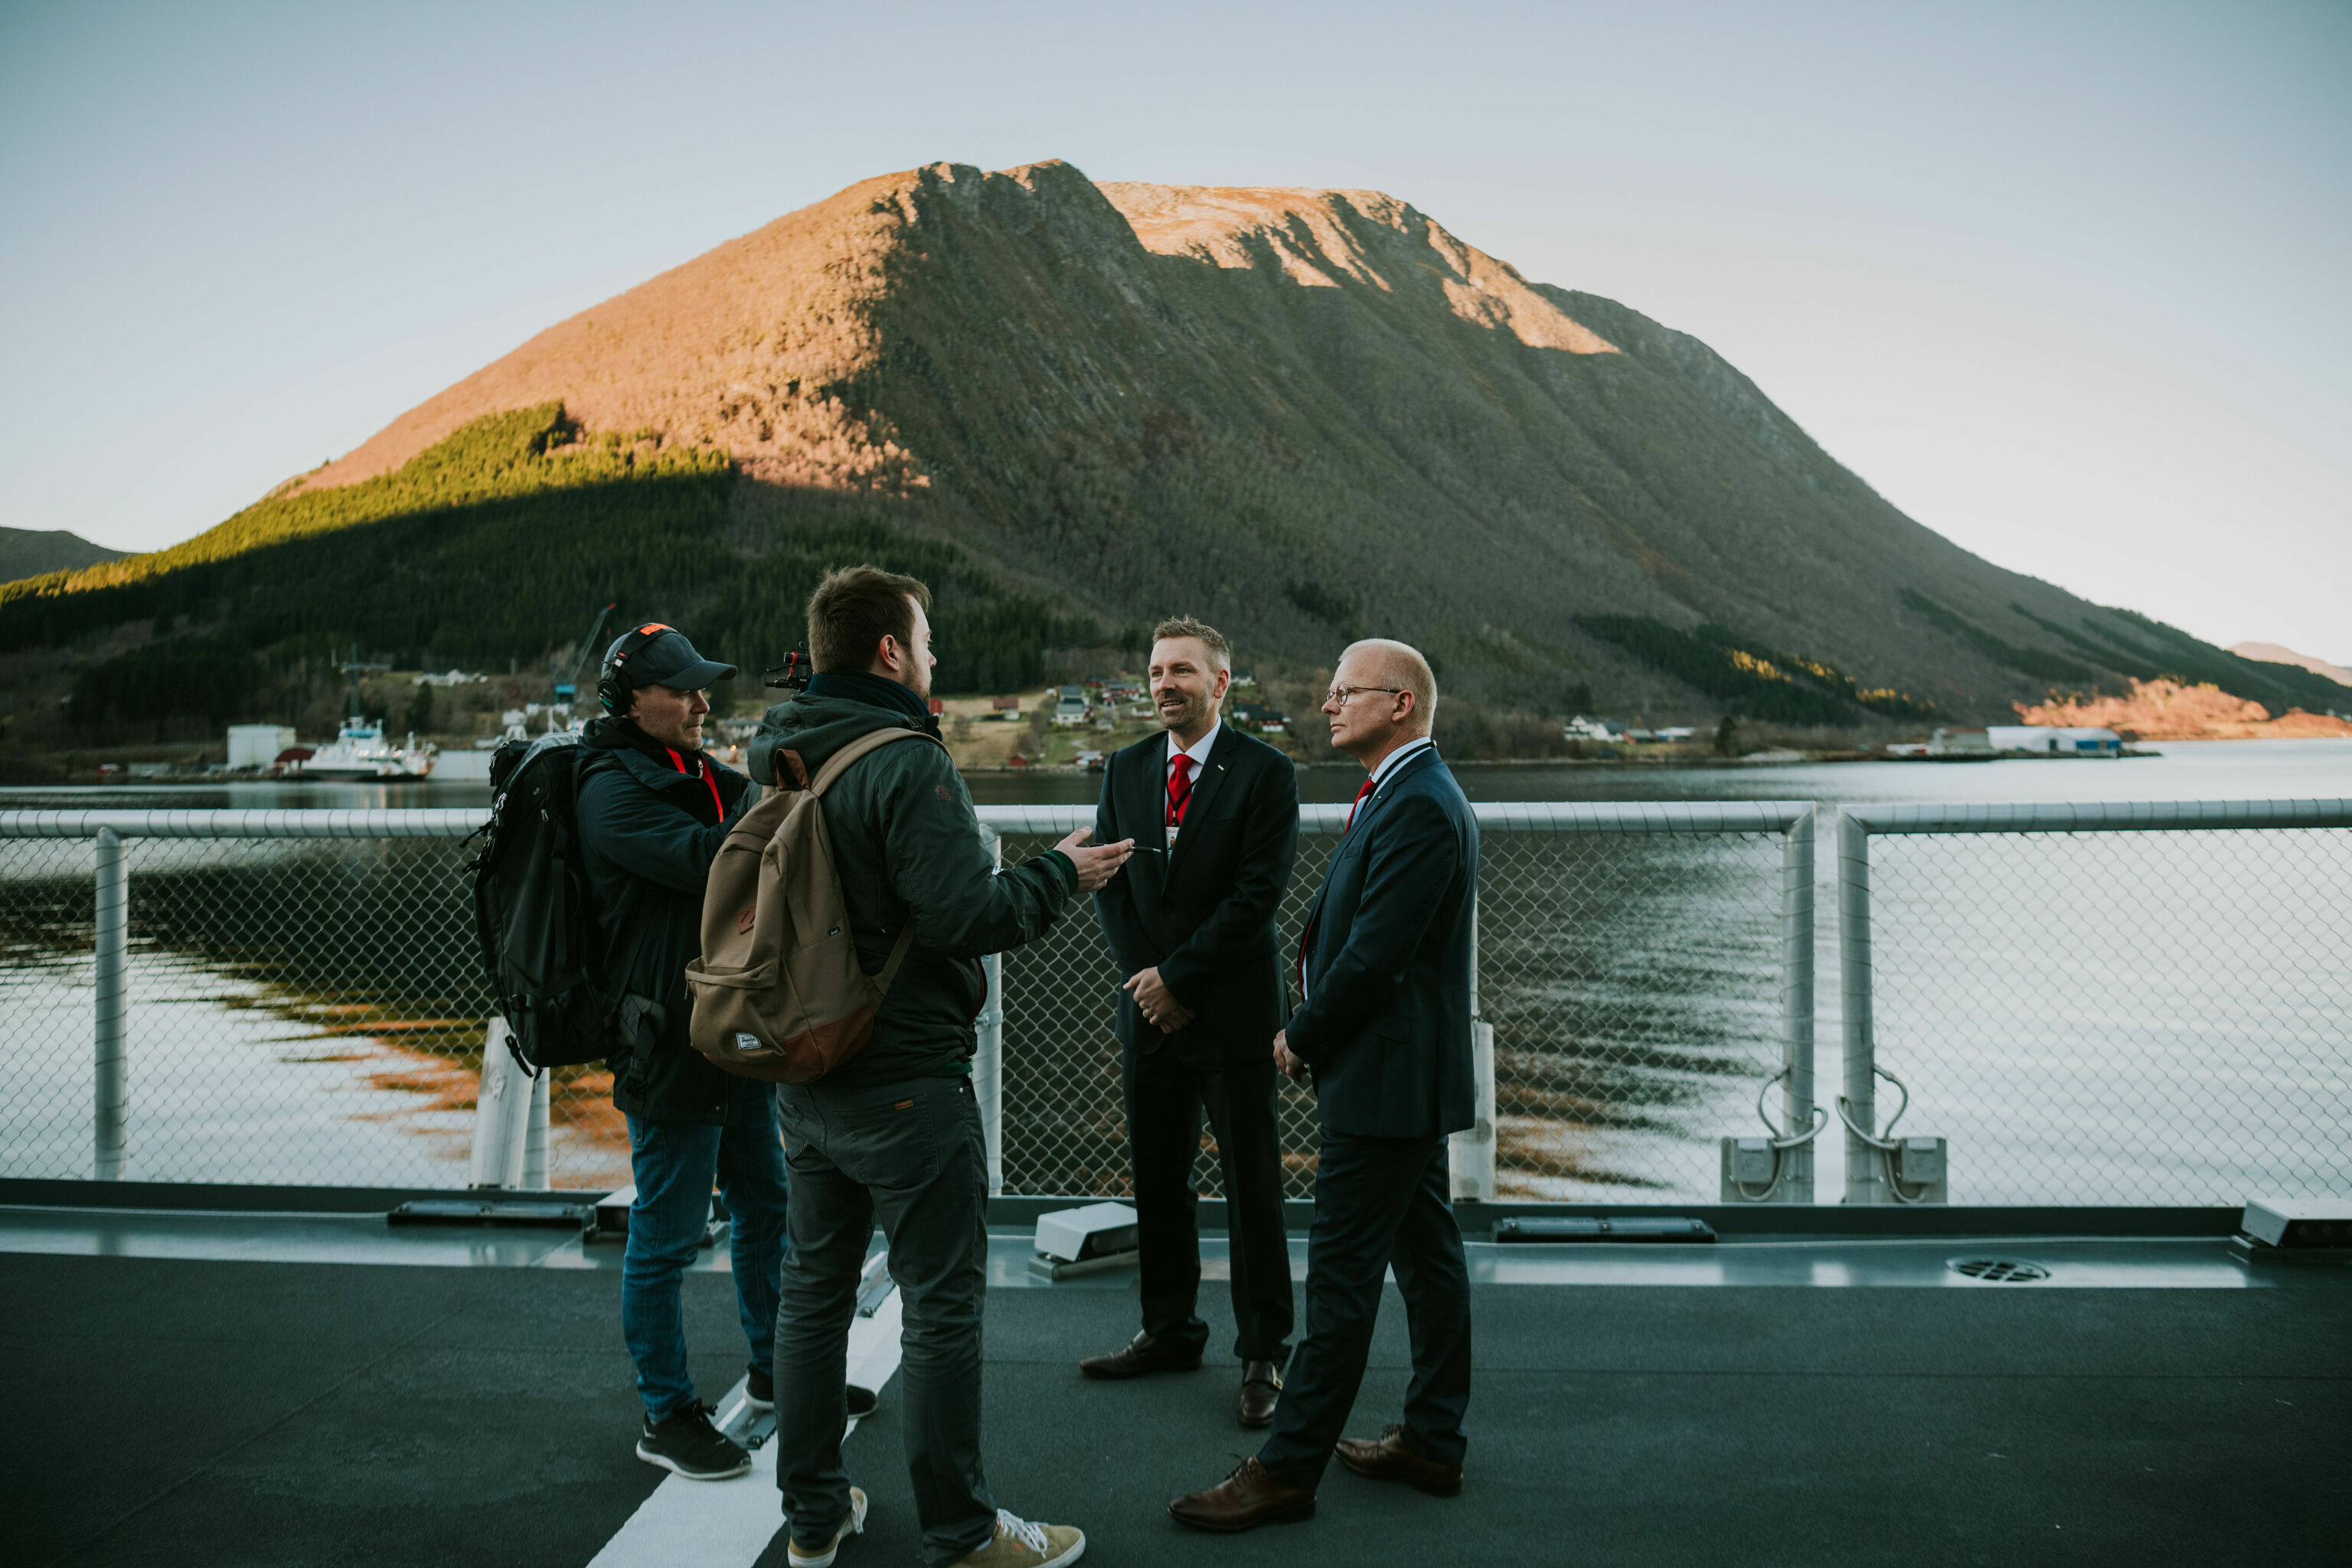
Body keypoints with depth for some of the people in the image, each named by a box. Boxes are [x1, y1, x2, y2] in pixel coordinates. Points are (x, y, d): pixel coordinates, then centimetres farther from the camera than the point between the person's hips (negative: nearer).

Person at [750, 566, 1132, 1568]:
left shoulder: (776, 759, 7)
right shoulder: (906, 763, -18)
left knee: (814, 1289, 17)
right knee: (941, 1305, 3)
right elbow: (965, 916, -23)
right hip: (906, 1083, -8)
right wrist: (1062, 875, -8)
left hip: (805, 1076, 8)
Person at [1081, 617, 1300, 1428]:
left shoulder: (1266, 773, -6)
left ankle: (1262, 1354, 13)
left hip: (1233, 1012, -5)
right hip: (1150, 1010, 5)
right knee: (1157, 1180, 13)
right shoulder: (1125, 770, 10)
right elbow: (1110, 885, 8)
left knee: (1253, 1191, 2)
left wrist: (1180, 977, -12)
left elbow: (1257, 894, -12)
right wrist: (1146, 979, -4)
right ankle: (1170, 1332, 27)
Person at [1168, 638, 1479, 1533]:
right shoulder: (1413, 796, 14)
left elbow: (1372, 956, -22)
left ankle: (1287, 1470, 5)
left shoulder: (1417, 809, -20)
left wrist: (1301, 1040, -9)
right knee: (1426, 1255, 16)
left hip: (1386, 1081, -11)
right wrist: (1312, 1032, 7)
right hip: (1407, 1078, 11)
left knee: (1342, 1274, -3)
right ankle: (1433, 1443, 27)